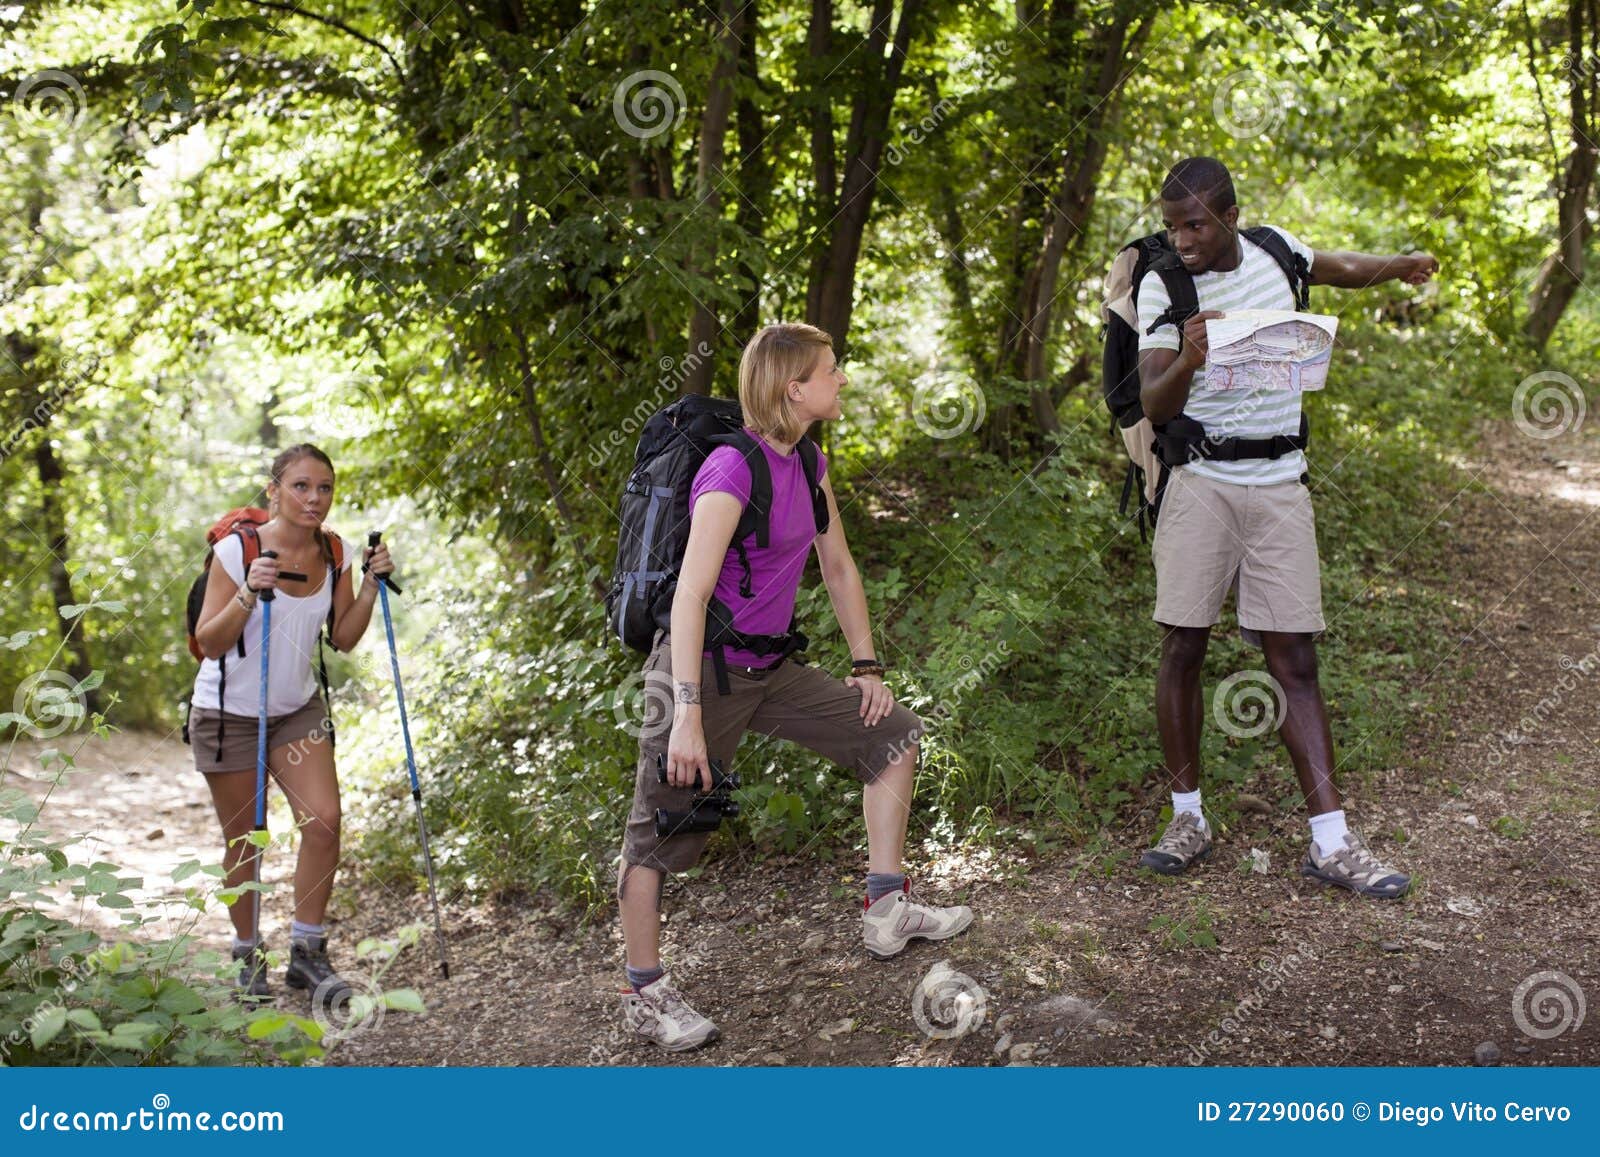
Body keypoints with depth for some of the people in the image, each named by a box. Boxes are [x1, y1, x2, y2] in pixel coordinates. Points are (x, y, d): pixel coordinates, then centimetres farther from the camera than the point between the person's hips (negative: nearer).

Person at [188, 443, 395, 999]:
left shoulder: (336, 553, -3)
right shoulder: (238, 549, -17)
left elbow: (343, 639, 3)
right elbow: (209, 643, -15)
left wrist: (371, 585, -10)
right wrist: (248, 594, -30)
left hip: (298, 709, 4)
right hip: (229, 712, -4)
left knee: (324, 819, -11)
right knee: (244, 841, 3)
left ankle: (307, 953, 2)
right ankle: (248, 957, 22)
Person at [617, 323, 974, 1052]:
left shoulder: (808, 464, 5)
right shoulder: (732, 471, -22)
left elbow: (838, 567, 15)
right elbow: (690, 596, -27)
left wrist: (866, 667, 13)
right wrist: (688, 715, -31)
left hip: (767, 672, 9)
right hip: (703, 673, -9)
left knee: (892, 732, 9)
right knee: (663, 834, 1)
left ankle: (886, 910, 14)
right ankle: (645, 997, 14)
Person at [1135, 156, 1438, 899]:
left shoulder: (1273, 251, 4)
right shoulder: (1162, 287, -7)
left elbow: (1342, 270, 29)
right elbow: (1154, 409, -19)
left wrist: (1398, 267, 17)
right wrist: (1187, 361, -35)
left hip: (1278, 488, 2)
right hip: (1199, 484, -2)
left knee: (1294, 663, 1)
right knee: (1182, 649, -1)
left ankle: (1331, 843, 2)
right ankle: (1188, 818, 16)